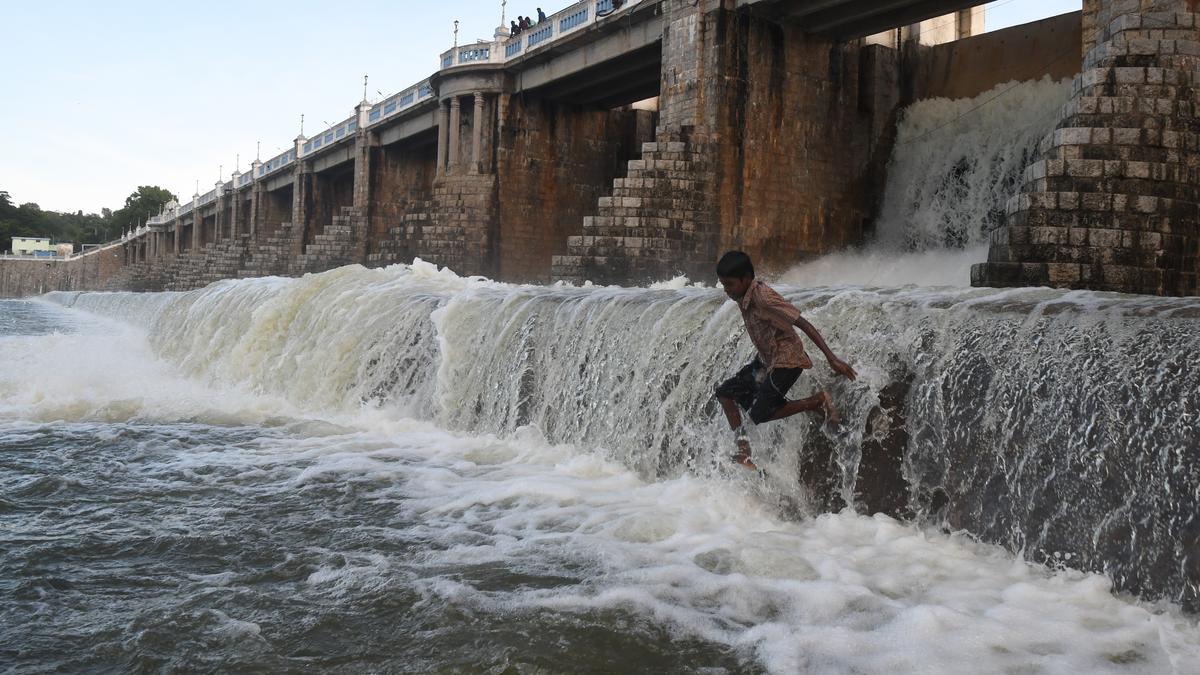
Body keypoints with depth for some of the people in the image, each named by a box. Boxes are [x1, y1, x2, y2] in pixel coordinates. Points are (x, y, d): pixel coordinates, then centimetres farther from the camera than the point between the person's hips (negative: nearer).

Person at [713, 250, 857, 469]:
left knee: (759, 414, -12)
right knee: (725, 391, 5)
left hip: (786, 361, -9)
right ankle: (743, 450, 5)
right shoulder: (742, 298, 2)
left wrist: (832, 359, -28)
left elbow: (803, 324, -25)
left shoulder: (763, 297, -25)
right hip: (766, 360, 9)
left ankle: (818, 401, -1)